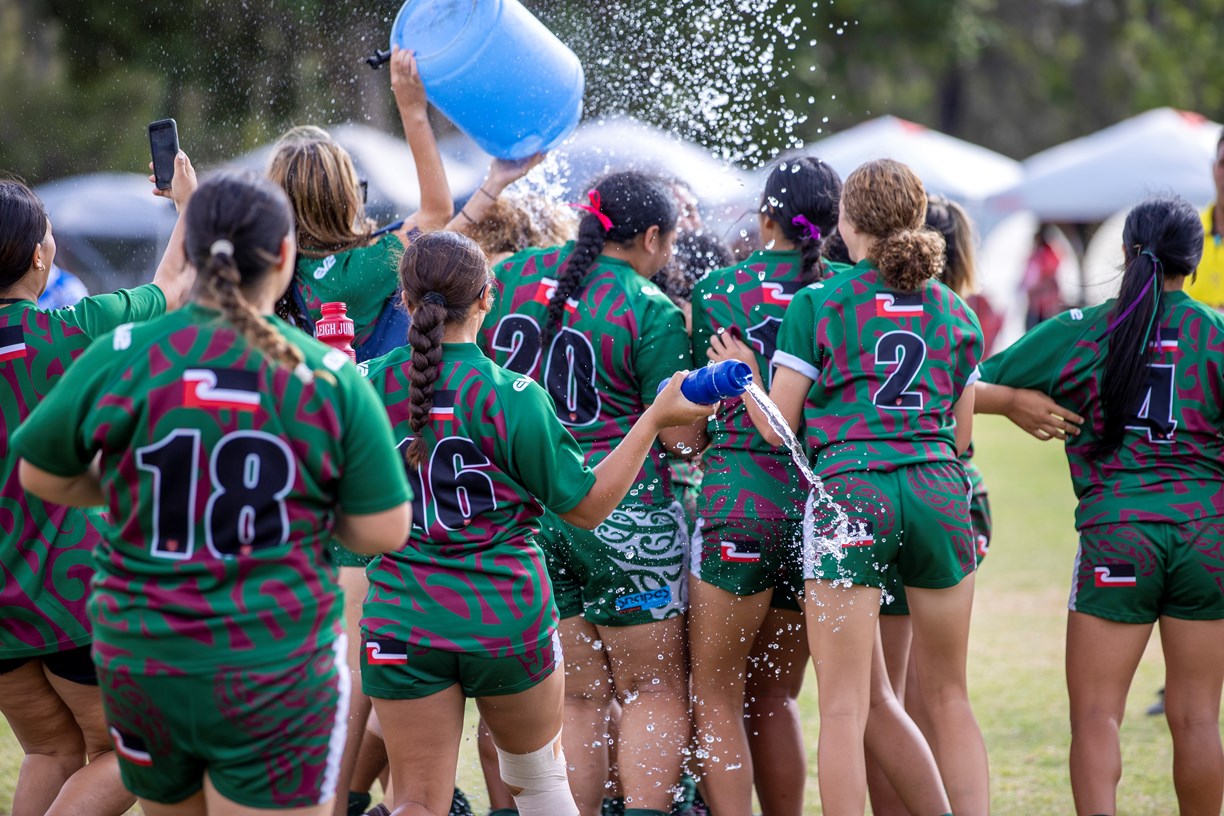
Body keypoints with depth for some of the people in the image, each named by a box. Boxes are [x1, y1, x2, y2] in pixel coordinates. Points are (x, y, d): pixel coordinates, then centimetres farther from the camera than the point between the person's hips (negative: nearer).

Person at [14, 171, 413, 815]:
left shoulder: (118, 359, -7)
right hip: (279, 675, -3)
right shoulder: (330, 376, -9)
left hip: (140, 664, 3)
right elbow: (383, 532, -6)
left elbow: (41, 477, 6)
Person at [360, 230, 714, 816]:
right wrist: (655, 418, -3)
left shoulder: (373, 384, -5)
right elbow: (587, 506, -6)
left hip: (402, 623, 1)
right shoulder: (511, 395, -12)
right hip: (508, 617, -1)